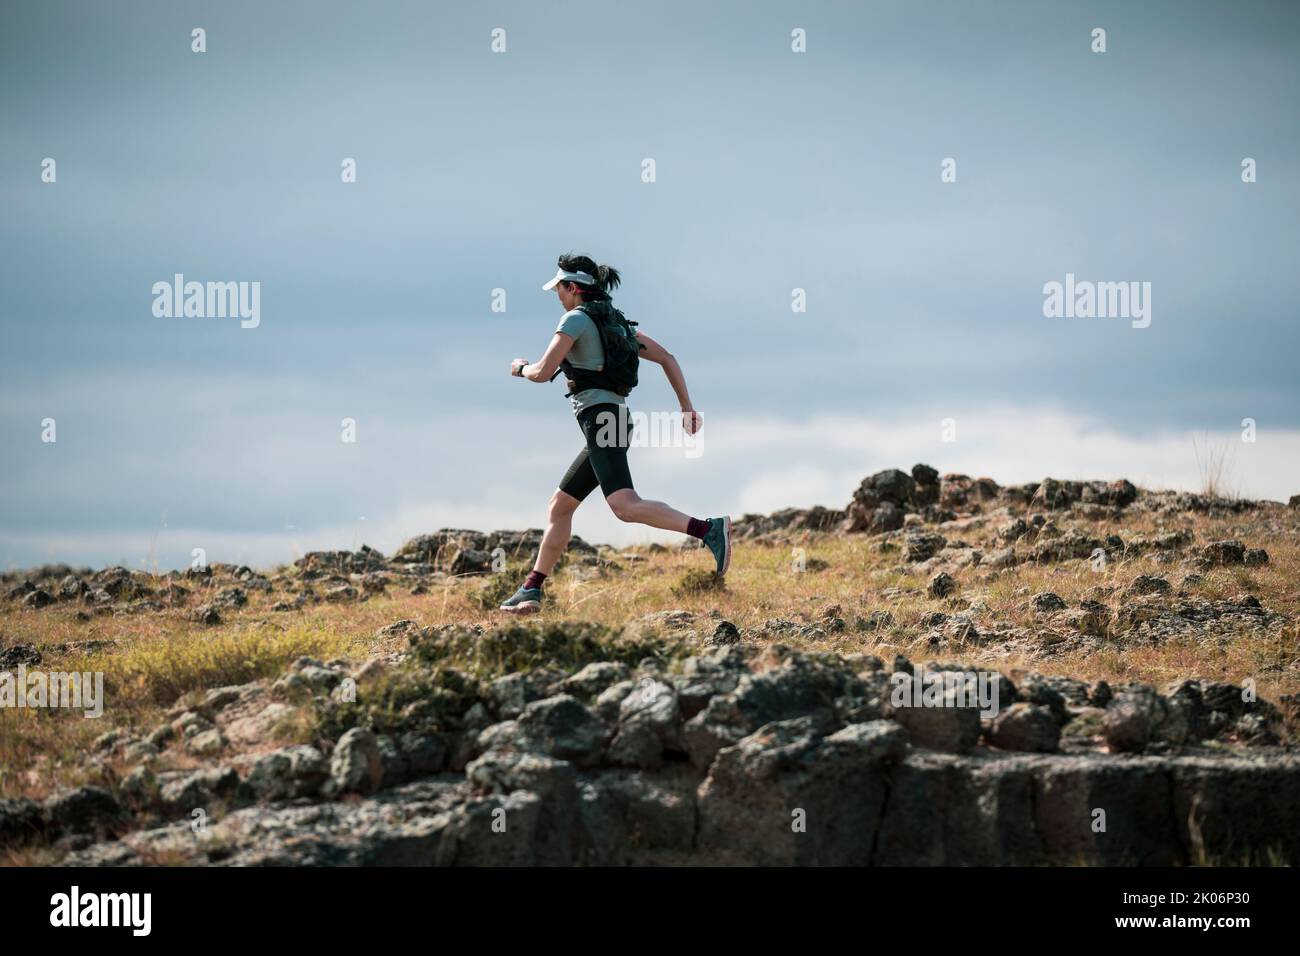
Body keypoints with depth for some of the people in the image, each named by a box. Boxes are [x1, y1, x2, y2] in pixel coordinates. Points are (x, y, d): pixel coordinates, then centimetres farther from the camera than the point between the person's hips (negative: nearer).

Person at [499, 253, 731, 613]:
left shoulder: (577, 318, -5)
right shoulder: (617, 322, 20)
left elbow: (544, 372, -10)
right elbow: (667, 358, 19)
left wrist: (521, 368, 13)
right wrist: (687, 406, 18)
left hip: (599, 418, -10)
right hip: (617, 420, 10)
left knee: (626, 507, -24)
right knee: (560, 505, 15)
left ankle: (709, 530, -38)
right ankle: (531, 591, 17)